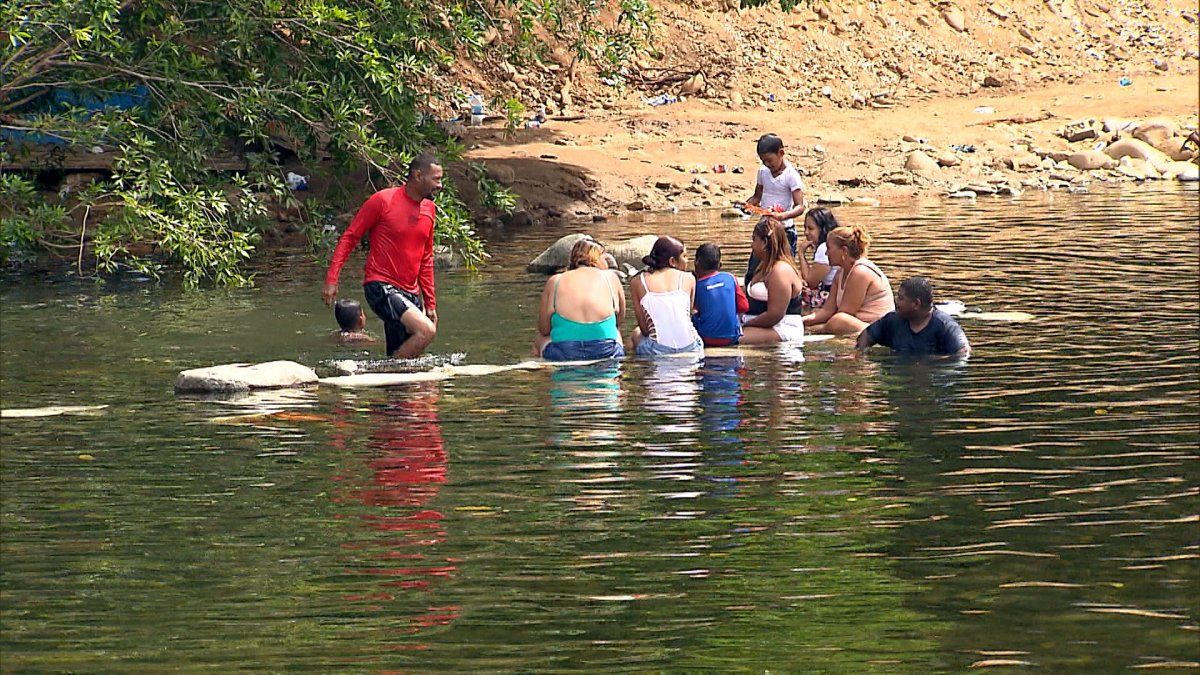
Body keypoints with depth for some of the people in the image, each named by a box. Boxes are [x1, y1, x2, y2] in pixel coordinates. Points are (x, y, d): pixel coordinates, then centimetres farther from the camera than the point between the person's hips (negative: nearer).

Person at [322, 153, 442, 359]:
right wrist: (331, 279, -11)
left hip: (411, 292, 8)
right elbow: (349, 238, -4)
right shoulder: (382, 201, -9)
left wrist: (430, 303, 19)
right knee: (426, 330, -25)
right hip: (381, 286, -8)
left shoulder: (429, 209, 12)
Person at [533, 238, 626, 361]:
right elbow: (621, 314, 19)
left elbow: (544, 329, 7)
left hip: (564, 355, -2)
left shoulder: (554, 282, 3)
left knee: (540, 338, 32)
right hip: (606, 353, 2)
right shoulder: (611, 278, 4)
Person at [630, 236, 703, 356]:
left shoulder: (638, 282, 2)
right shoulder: (688, 279, 4)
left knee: (636, 334, 33)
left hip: (658, 350, -1)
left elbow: (644, 329, 3)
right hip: (690, 348, 1)